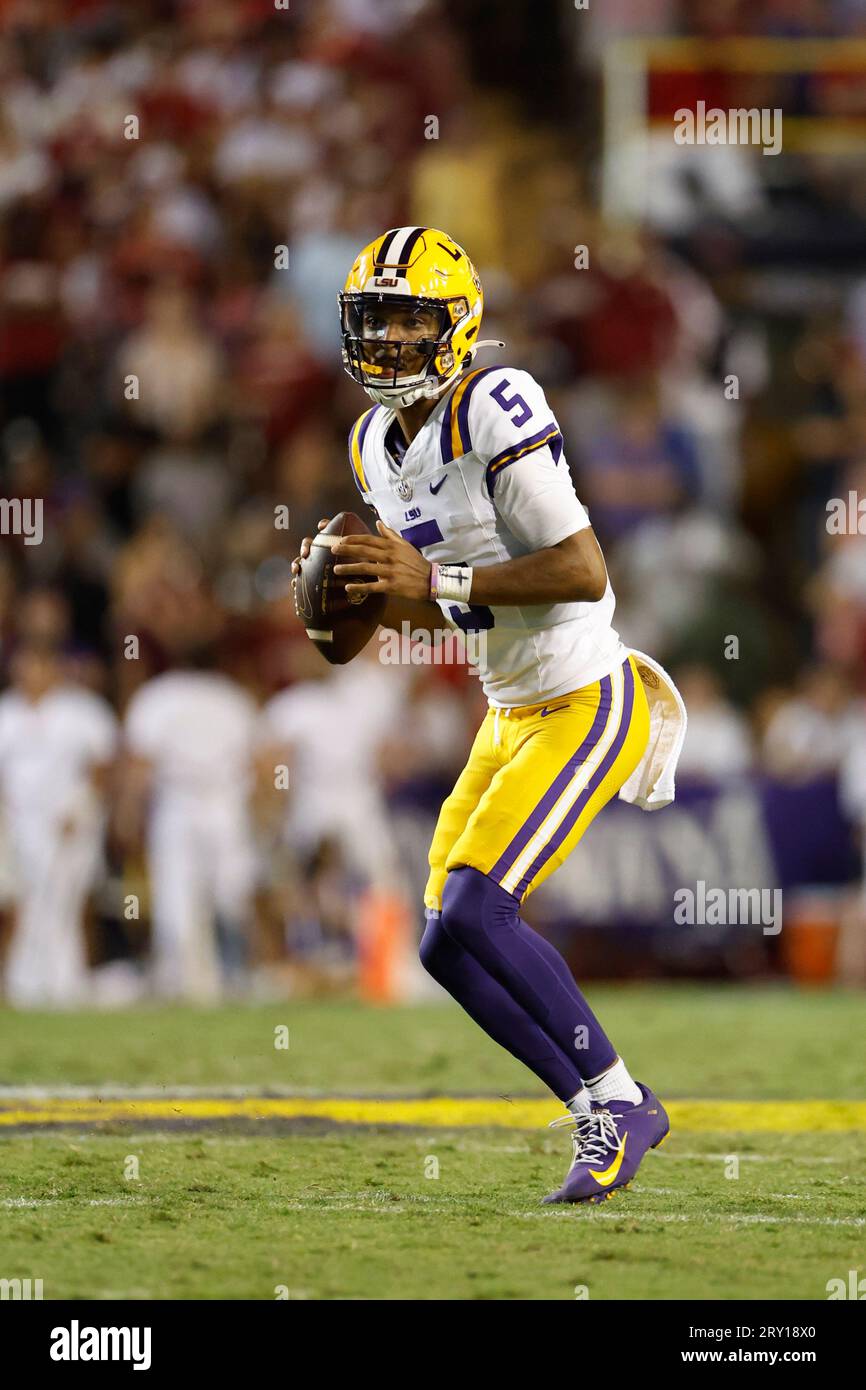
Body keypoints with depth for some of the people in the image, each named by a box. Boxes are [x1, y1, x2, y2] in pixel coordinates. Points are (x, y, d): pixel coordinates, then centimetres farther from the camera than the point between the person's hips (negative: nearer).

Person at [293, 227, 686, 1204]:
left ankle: (612, 1098, -4)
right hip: (511, 713, 9)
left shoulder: (495, 411, -20)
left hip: (586, 710, -9)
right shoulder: (377, 447, 7)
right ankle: (606, 1115, 14)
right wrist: (372, 595, -2)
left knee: (470, 913, -18)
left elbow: (583, 572, -25)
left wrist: (437, 582, -26)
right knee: (451, 938, 3)